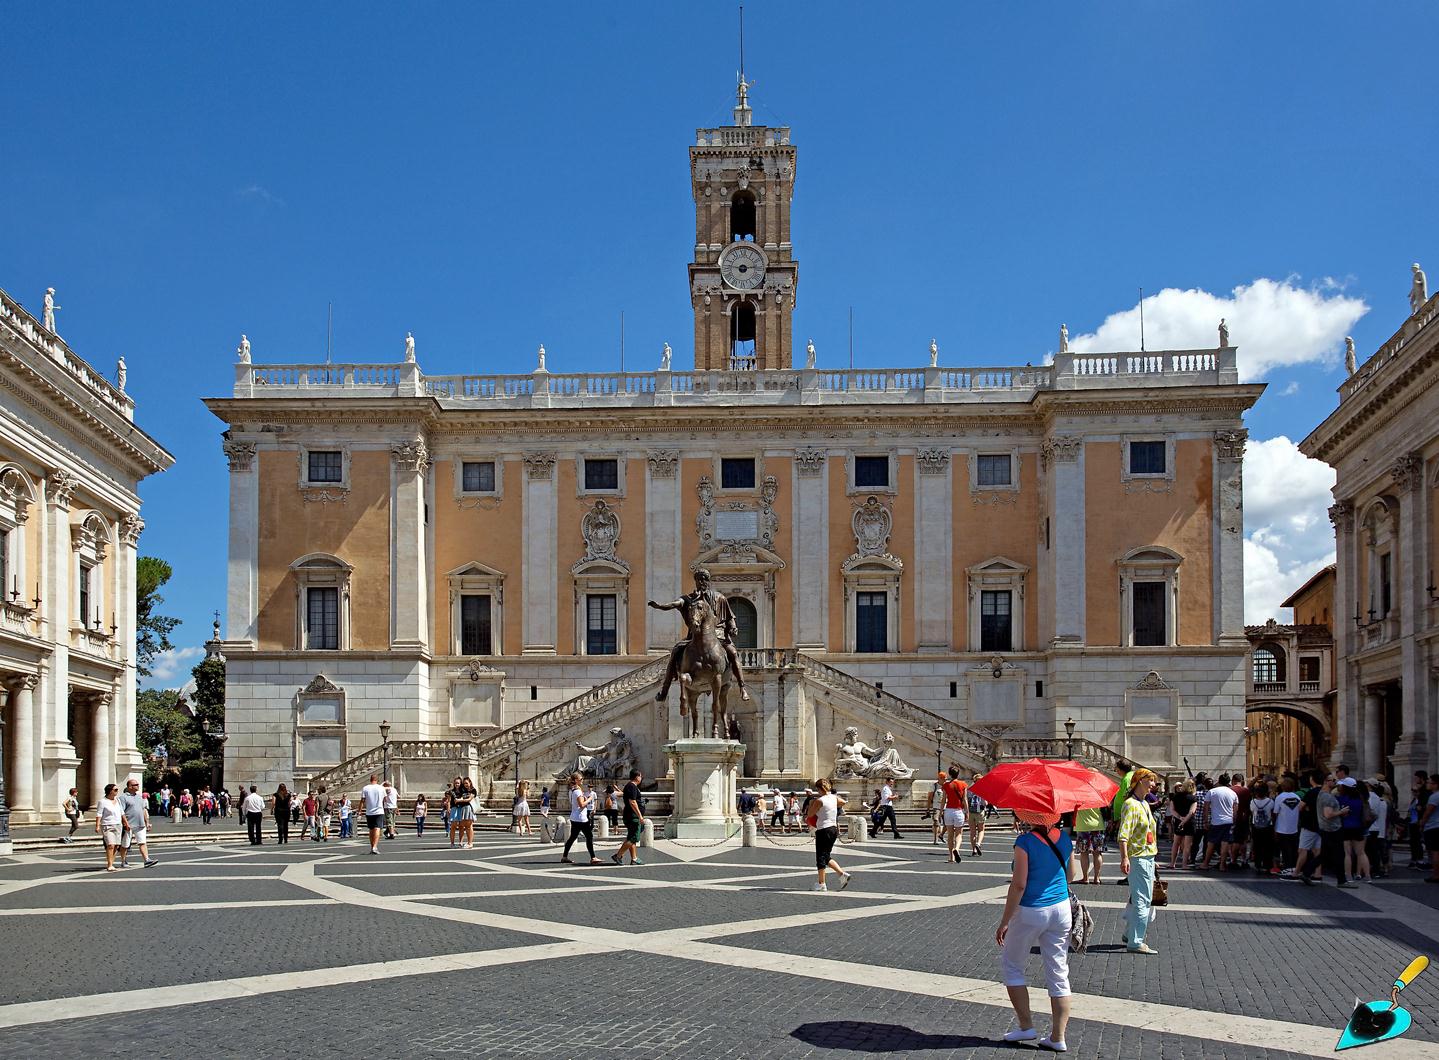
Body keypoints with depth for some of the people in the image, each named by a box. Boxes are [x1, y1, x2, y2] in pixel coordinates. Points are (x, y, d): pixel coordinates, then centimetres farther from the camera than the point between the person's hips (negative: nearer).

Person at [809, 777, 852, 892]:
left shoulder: (819, 800, -15)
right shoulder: (834, 797, 6)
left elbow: (810, 814, -6)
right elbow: (843, 802, 28)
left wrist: (811, 803, 8)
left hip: (823, 830, -8)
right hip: (834, 829, 8)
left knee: (821, 857, 2)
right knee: (826, 857, 18)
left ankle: (821, 884, 6)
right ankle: (843, 874, 7)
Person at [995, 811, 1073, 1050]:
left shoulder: (1025, 841, -17)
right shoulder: (1064, 839, 1)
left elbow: (1019, 884, -18)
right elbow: (1069, 876, 13)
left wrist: (1005, 921, -12)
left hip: (1030, 912, -5)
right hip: (1061, 909, 5)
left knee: (1011, 966, 15)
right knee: (1058, 974, 10)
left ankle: (1026, 1026, 15)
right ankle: (1057, 1037, 12)